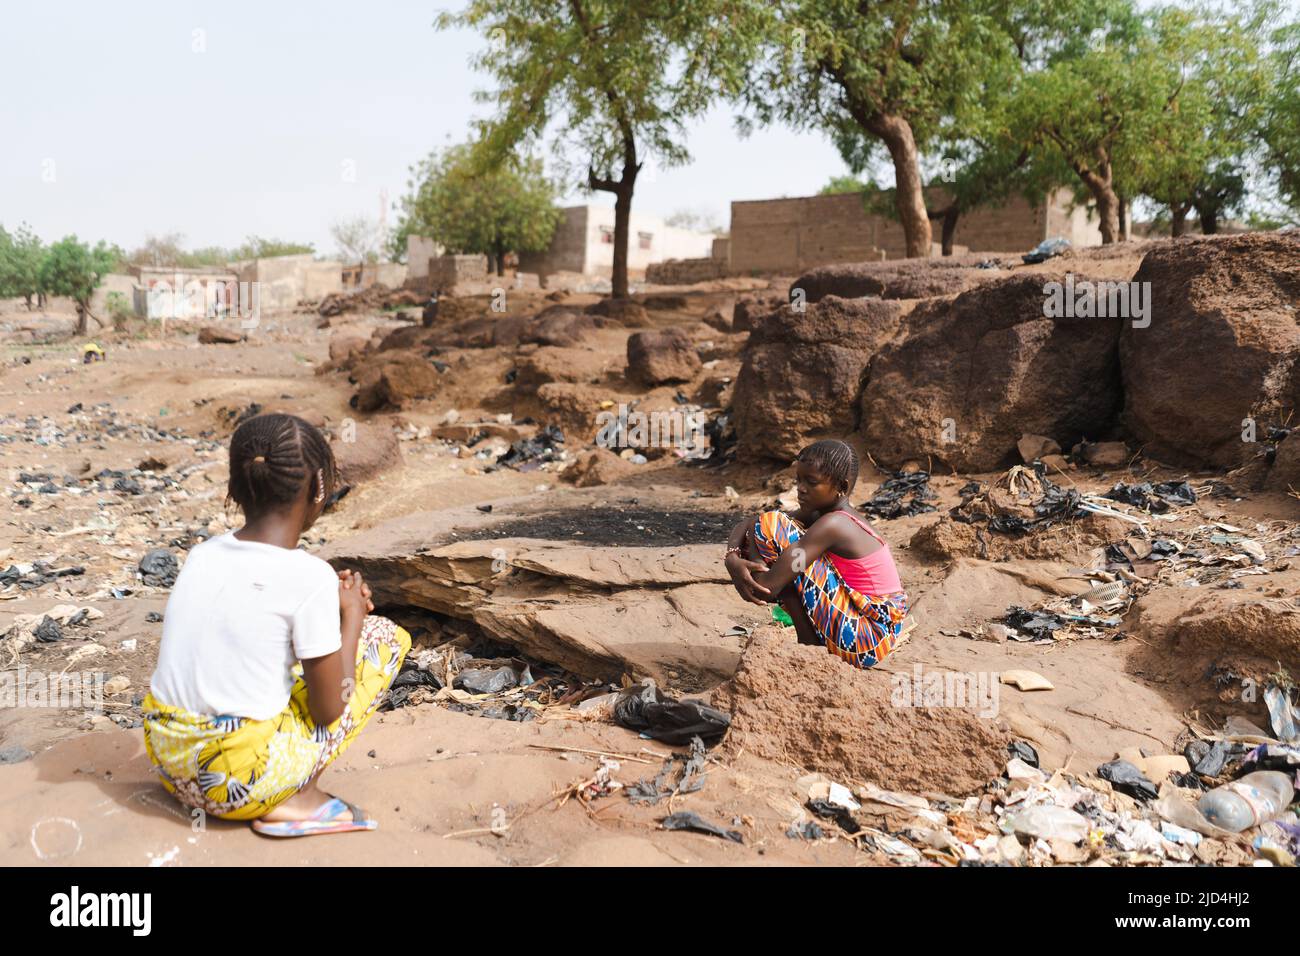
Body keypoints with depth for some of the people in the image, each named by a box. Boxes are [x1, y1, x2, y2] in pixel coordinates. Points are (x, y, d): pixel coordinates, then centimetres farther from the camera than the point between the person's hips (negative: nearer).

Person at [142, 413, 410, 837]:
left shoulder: (203, 554, 1)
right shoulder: (310, 576, -18)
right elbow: (328, 710, -10)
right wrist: (352, 614, 1)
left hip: (169, 764, 7)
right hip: (244, 781, -7)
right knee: (387, 636, 5)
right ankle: (297, 798, 0)